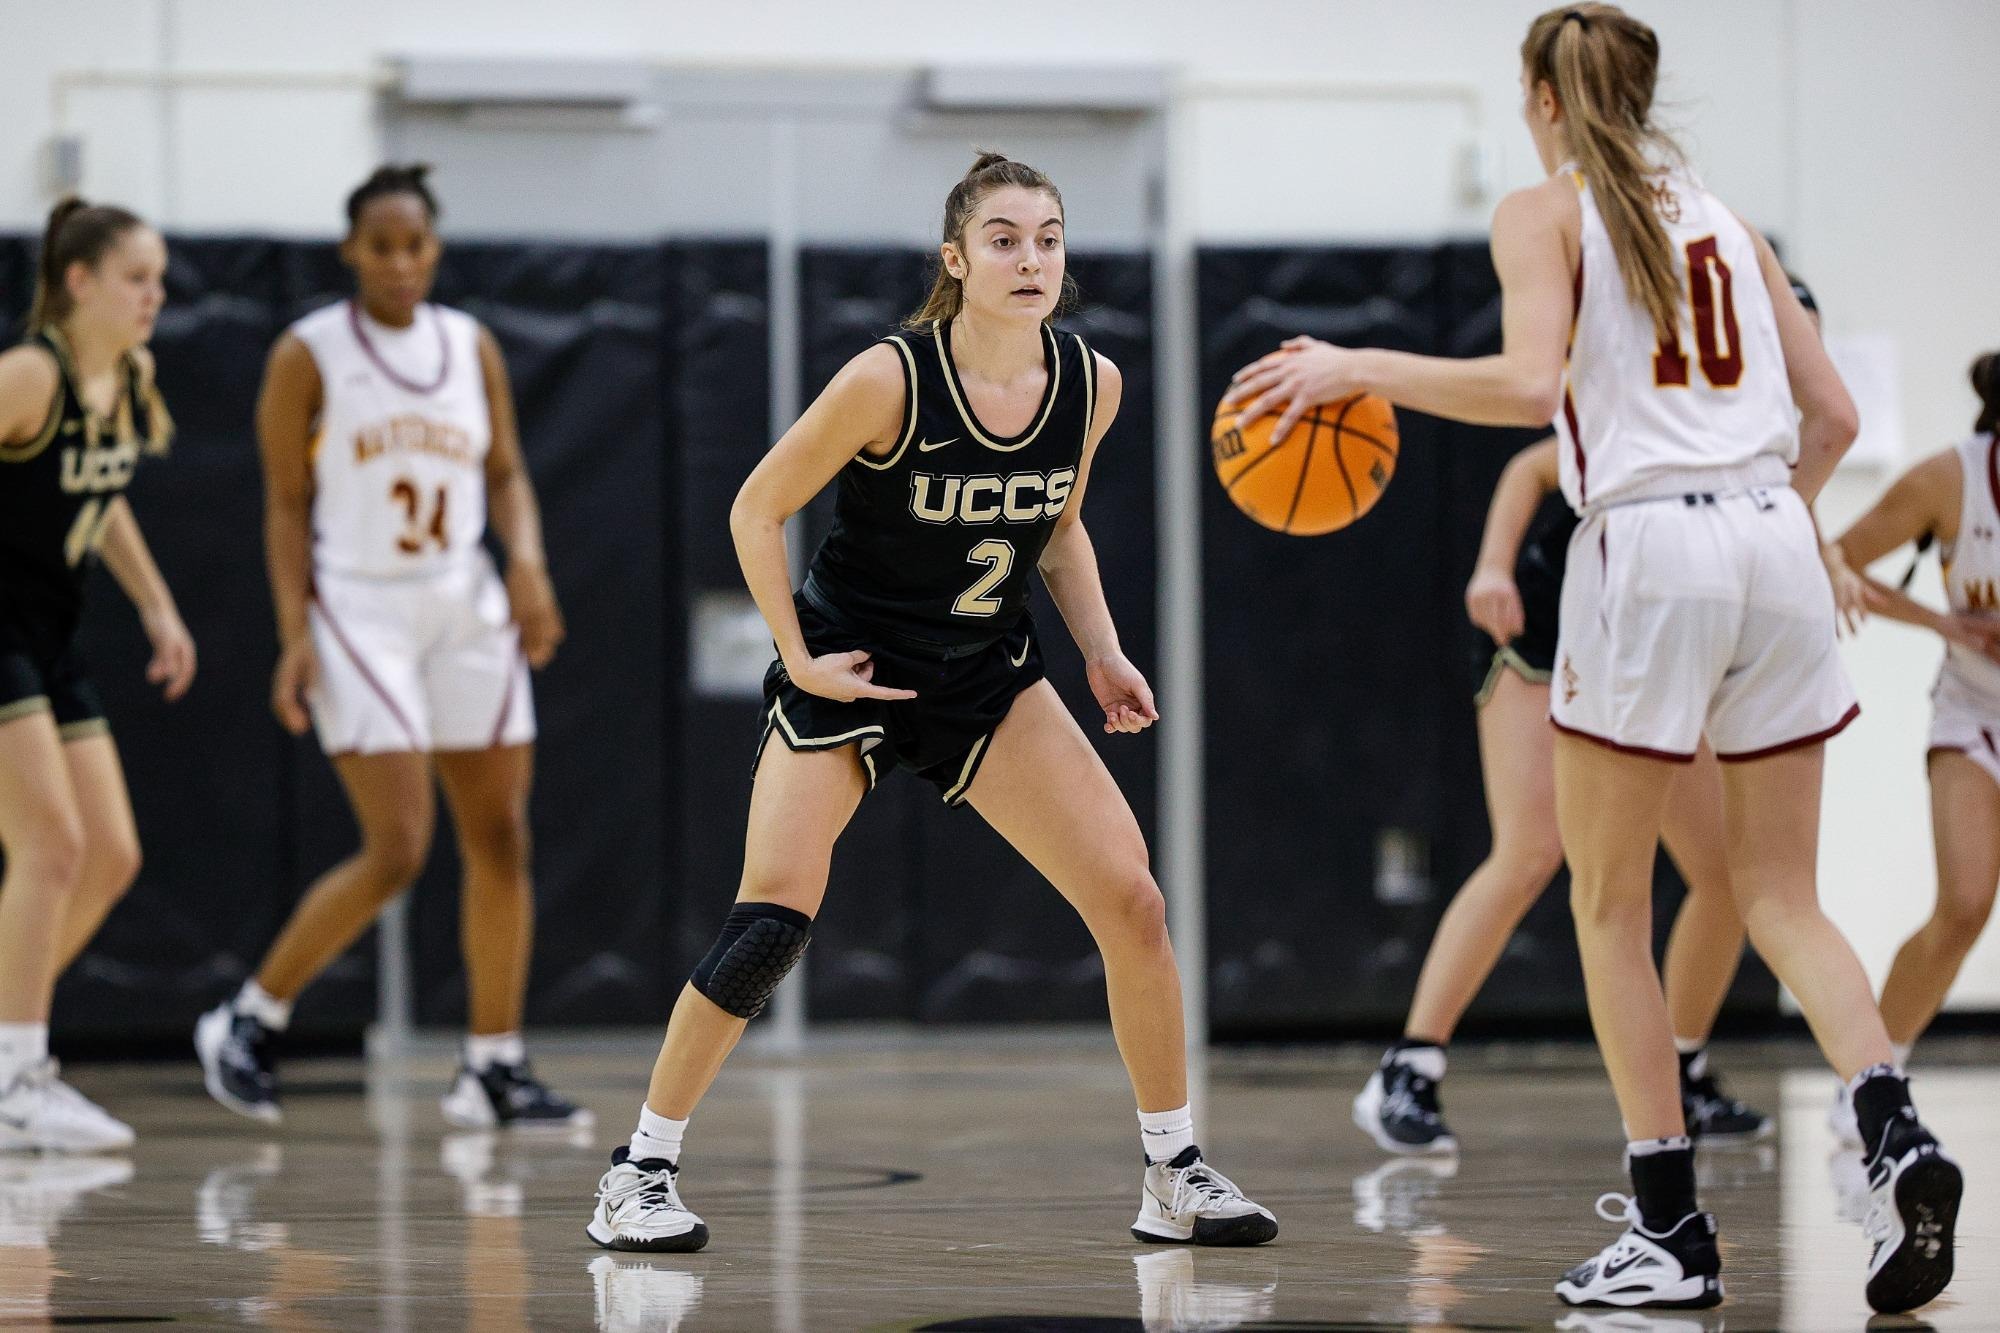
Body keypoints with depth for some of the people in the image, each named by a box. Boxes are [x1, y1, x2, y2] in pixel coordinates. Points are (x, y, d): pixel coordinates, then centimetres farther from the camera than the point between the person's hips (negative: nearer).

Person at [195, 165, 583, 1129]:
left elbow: (505, 475, 11)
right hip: (360, 611, -5)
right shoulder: (309, 355, -5)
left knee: (500, 839, 1)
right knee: (397, 849, -13)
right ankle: (247, 1023, 3)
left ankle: (494, 1068, 9)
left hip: (465, 609, 5)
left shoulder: (472, 346, 8)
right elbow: (286, 506, -5)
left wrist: (528, 562, -8)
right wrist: (294, 636, -12)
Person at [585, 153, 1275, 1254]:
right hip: (847, 669, -5)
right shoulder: (888, 381, -22)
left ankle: (1174, 1179, 9)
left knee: (1131, 900, -5)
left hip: (987, 681, 5)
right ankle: (641, 1174, -6)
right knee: (775, 916, -19)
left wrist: (1102, 656, 1)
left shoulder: (1090, 385, -6)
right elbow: (758, 511, -10)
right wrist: (800, 658, -13)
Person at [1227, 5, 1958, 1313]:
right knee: (1782, 897, 10)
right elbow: (1831, 414, 16)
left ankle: (1671, 1229, 4)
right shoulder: (1726, 220, 18)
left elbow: (1531, 382, -14)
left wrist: (1360, 370, -6)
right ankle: (1894, 1130, -15)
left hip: (1648, 548, -5)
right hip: (1774, 541, 5)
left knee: (1611, 907, 8)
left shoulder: (1547, 213, 3)